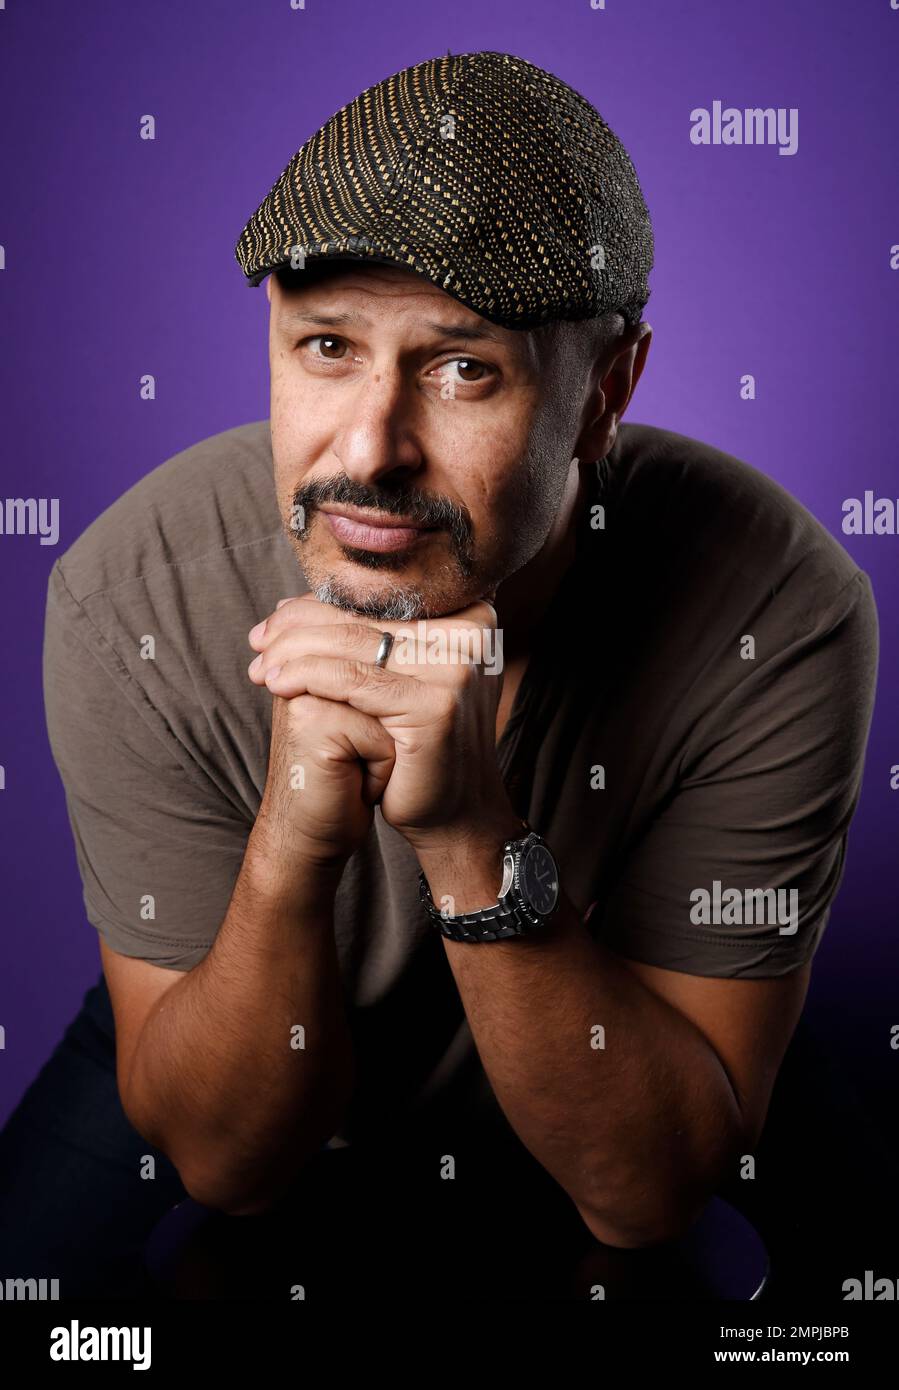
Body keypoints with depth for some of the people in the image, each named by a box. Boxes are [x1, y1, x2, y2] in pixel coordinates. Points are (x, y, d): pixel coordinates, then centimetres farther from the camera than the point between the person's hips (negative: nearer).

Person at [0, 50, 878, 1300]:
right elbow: (224, 1159, -21)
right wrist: (290, 848, -41)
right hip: (222, 1069, 1)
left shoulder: (780, 617, -30)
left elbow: (647, 1193, -26)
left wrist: (476, 841, -42)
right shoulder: (131, 600, -27)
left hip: (577, 1141, 0)